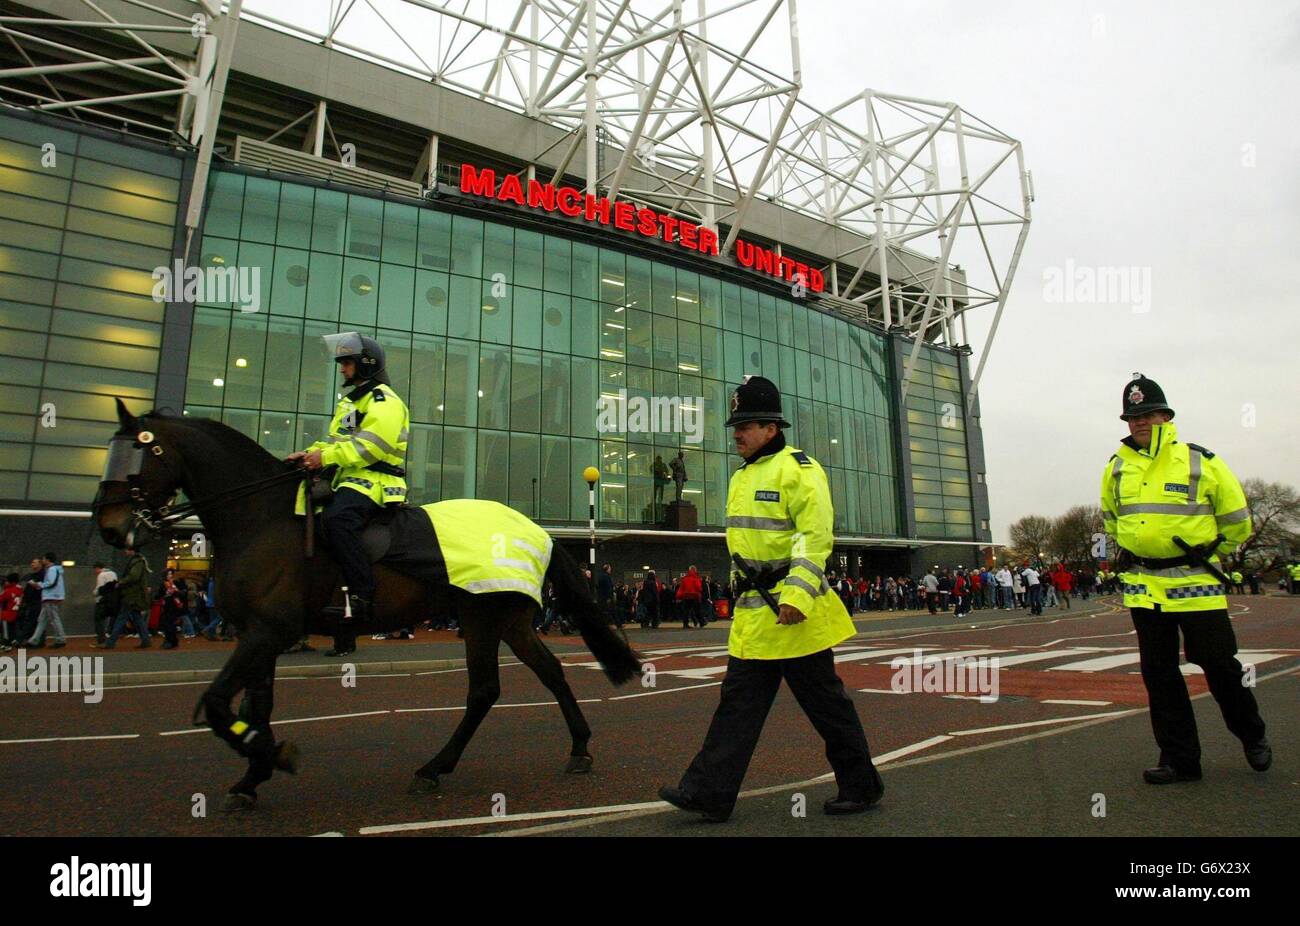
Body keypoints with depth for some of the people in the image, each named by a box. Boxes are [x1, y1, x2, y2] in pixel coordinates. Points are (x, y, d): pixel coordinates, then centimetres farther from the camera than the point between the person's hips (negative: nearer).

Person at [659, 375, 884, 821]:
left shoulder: (798, 469, -11)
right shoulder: (741, 478, 17)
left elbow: (815, 538, -20)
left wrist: (797, 595, -28)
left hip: (793, 612, -8)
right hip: (753, 613, 8)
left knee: (825, 701, 6)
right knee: (739, 699, 8)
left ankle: (861, 786, 25)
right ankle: (710, 792, 13)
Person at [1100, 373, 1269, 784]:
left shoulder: (1201, 462, -5)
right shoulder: (1116, 468, 6)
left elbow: (1237, 521, 4)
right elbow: (1109, 519, 23)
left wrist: (1209, 555, 7)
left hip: (1196, 585, -4)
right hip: (1143, 588, 4)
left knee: (1220, 666, 4)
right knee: (1159, 674, 6)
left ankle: (1253, 737, 33)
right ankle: (1179, 759, 17)